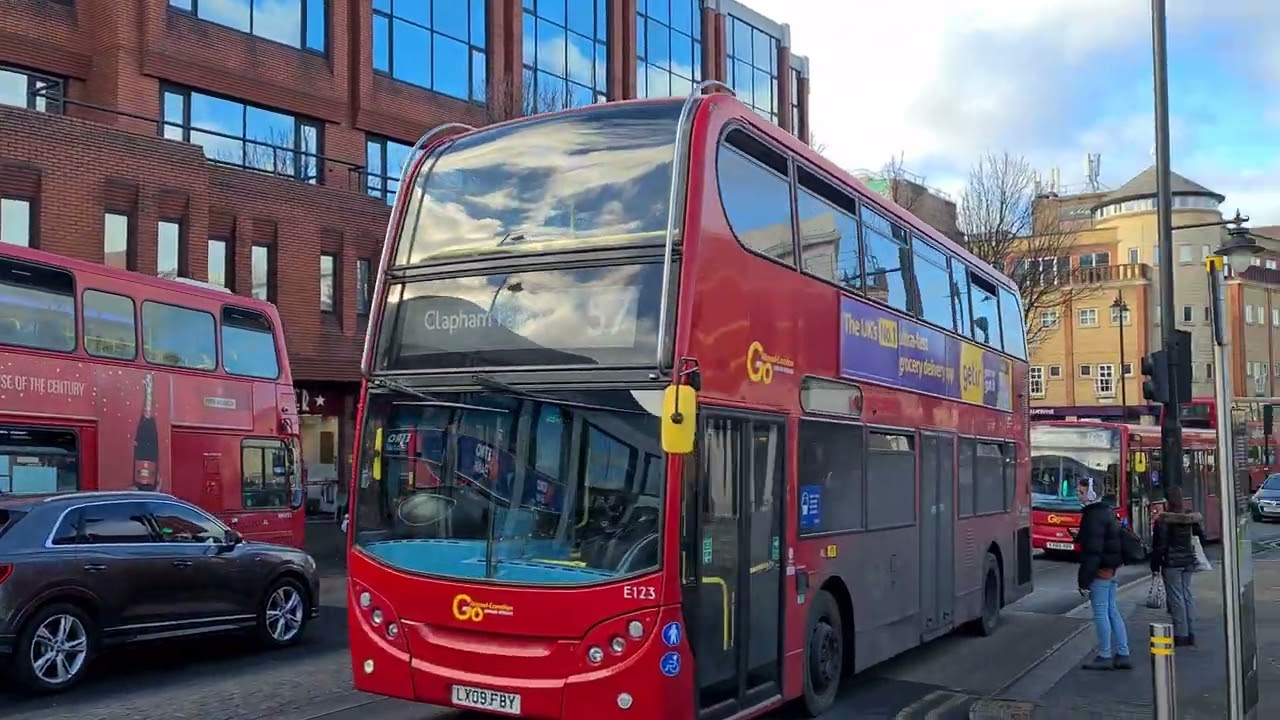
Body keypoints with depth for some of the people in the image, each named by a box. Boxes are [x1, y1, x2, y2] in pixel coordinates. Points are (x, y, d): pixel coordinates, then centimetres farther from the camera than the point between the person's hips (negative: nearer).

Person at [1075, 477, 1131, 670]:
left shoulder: (1093, 516, -19)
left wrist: (1084, 581, -21)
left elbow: (1092, 551, -23)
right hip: (1111, 569, 10)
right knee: (1112, 611, 14)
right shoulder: (1107, 512, 12)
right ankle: (1123, 654, 18)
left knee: (1101, 612, -2)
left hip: (1100, 571, -10)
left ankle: (1104, 656, 5)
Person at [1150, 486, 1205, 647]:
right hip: (1188, 561, 6)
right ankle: (1191, 633, 16)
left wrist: (1155, 566, -7)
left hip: (1171, 563, -6)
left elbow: (1159, 545, -12)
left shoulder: (1163, 520, -13)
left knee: (1176, 597, -1)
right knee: (1187, 595, 13)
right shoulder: (1191, 518, 4)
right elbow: (1201, 538, 11)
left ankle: (1181, 634, 0)